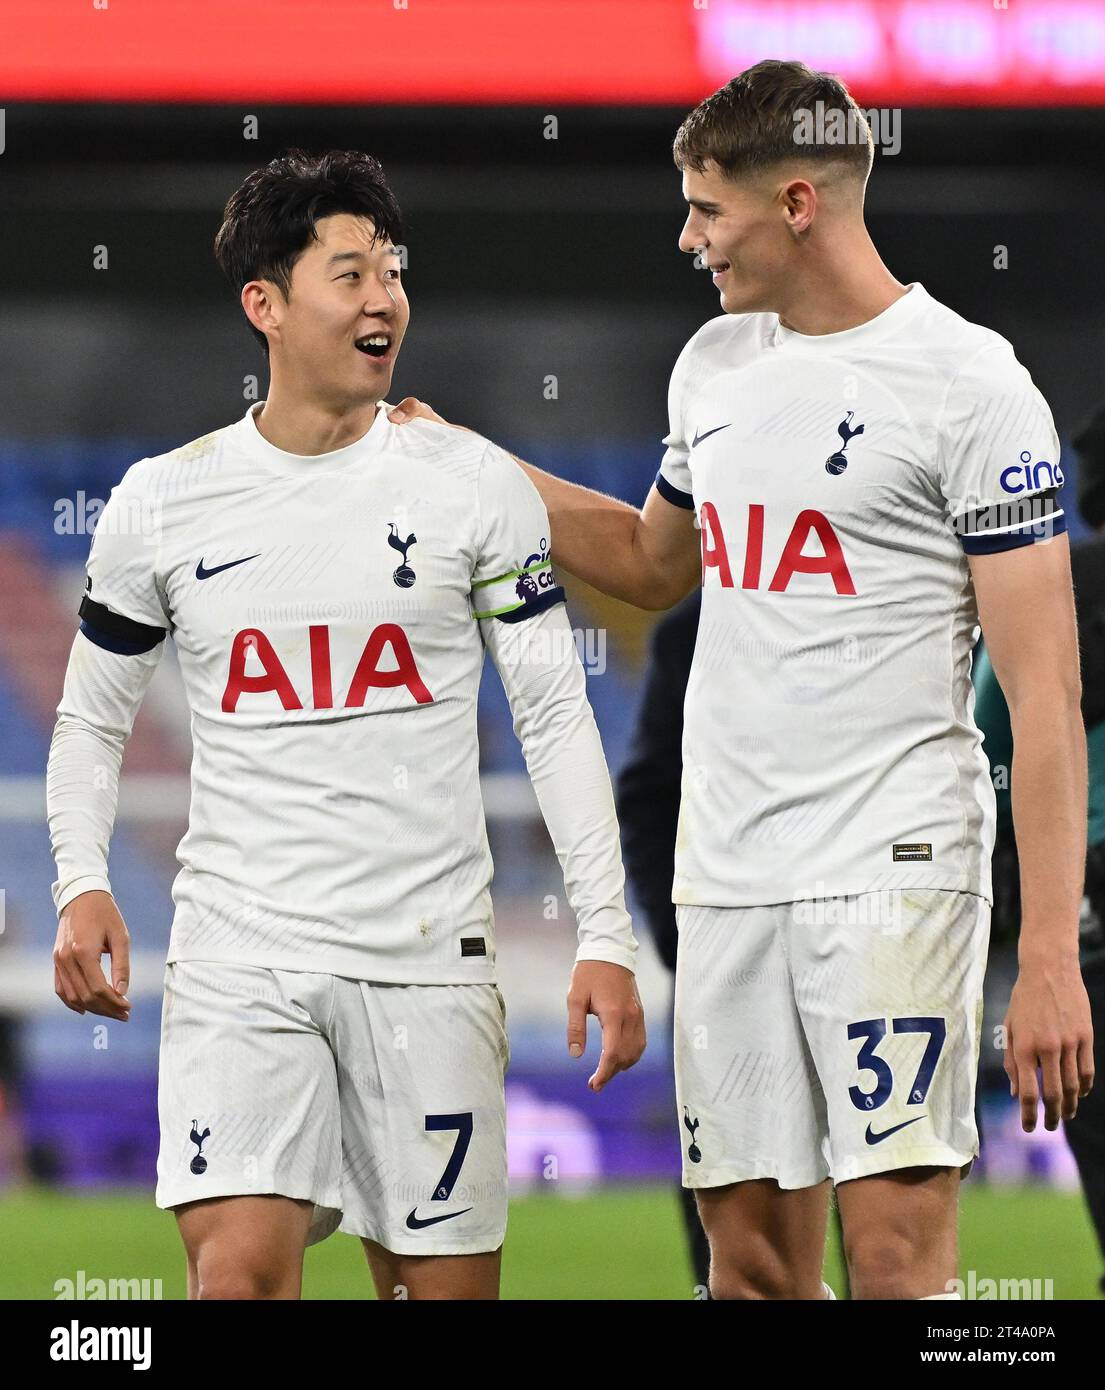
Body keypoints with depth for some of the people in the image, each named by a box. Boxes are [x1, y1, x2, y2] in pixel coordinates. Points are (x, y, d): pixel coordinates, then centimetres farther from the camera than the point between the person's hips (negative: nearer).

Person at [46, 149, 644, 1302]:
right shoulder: (161, 503, 3)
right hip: (237, 949, -1)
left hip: (427, 952, 1)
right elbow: (92, 717, 14)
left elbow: (554, 716, 3)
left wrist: (605, 936, -4)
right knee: (238, 1269, -17)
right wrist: (82, 885, -4)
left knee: (445, 1284, 4)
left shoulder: (474, 485, 1)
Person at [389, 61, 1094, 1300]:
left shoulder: (968, 384, -8)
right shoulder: (713, 365, 14)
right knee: (750, 1255, 6)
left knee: (897, 1252, -14)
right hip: (723, 873, 7)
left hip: (890, 871, -7)